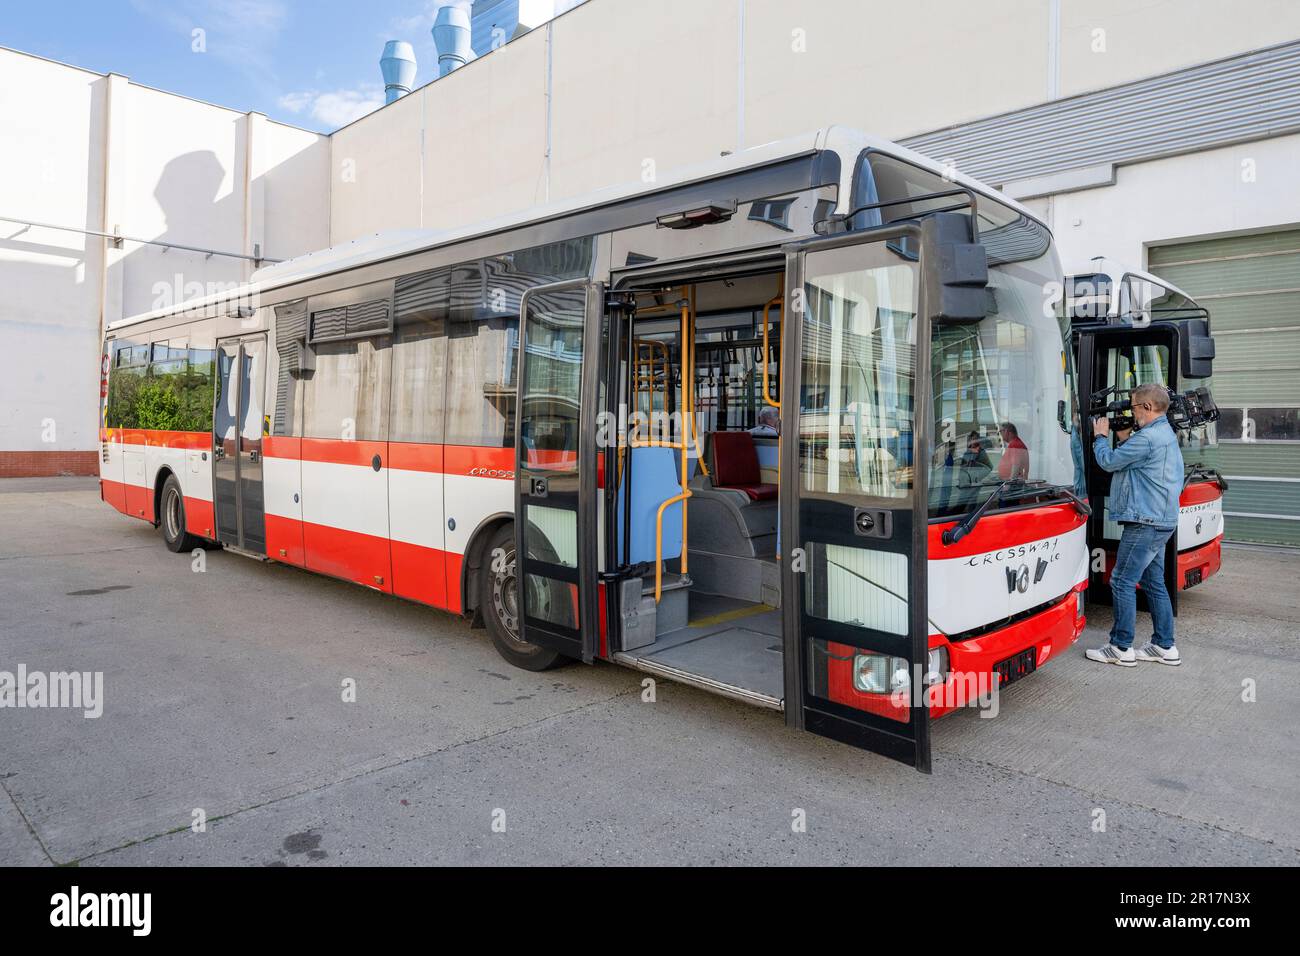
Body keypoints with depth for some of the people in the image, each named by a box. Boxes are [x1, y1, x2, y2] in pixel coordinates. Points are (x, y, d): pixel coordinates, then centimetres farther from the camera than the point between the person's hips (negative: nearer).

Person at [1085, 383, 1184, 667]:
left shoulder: (1148, 437, -18)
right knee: (1154, 583, 14)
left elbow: (1109, 461, -12)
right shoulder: (1166, 434, 17)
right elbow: (1132, 459, 22)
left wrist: (1100, 436, 4)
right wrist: (1124, 439, 14)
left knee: (1122, 582, -6)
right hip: (1162, 520, 11)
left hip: (1145, 522, -11)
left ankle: (1121, 648, -1)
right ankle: (1165, 647, 20)